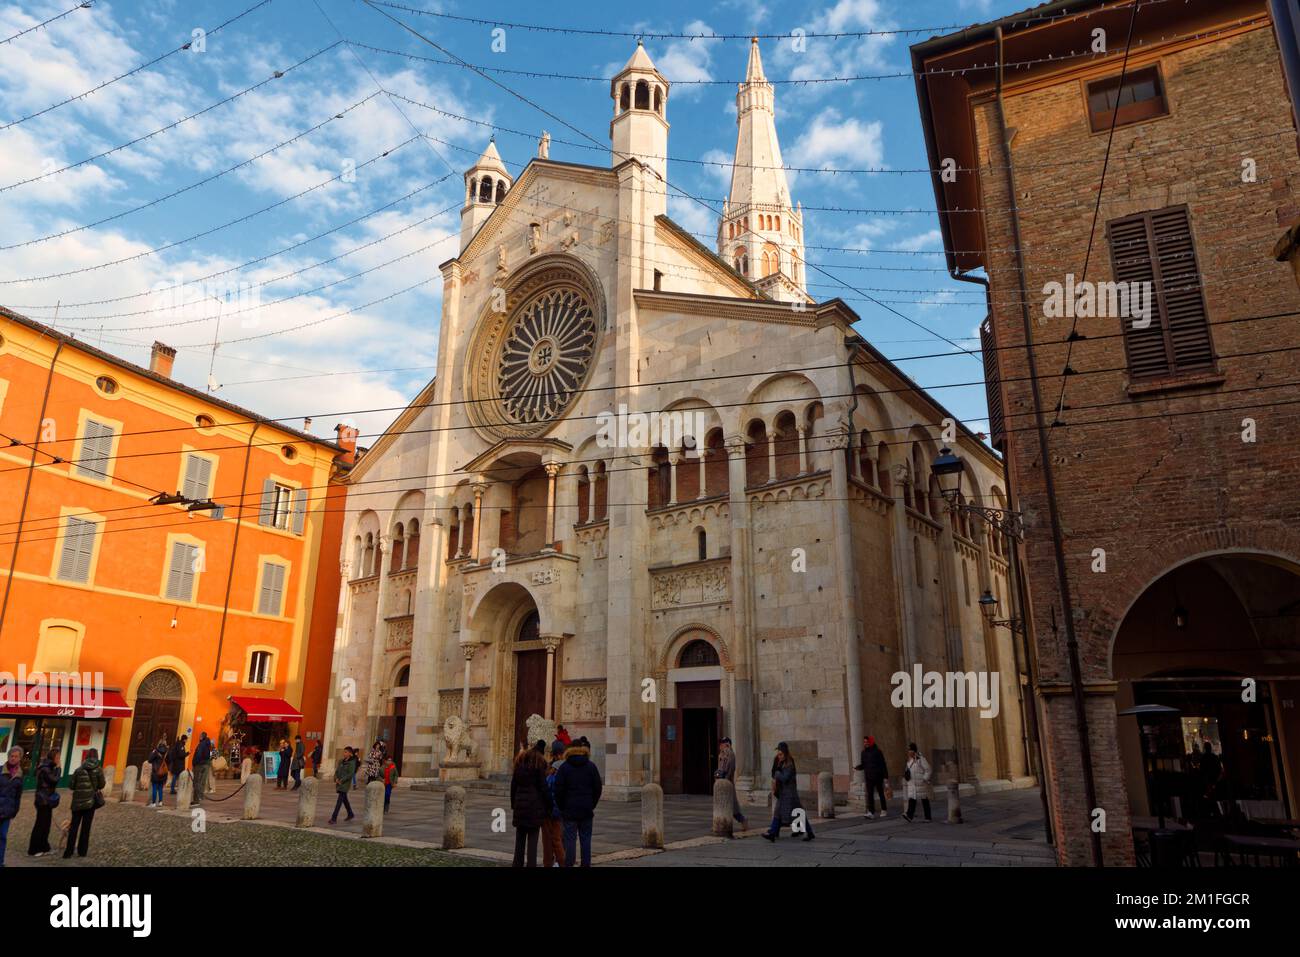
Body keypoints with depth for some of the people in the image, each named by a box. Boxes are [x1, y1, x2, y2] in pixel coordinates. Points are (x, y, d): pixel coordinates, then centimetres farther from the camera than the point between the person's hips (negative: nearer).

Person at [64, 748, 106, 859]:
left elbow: (72, 786, 1)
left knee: (74, 826, 7)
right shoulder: (98, 770, -3)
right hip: (91, 801, -1)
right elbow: (101, 785, -3)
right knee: (86, 827, 7)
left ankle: (68, 852, 2)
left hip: (78, 801, 1)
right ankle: (82, 851, 9)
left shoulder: (78, 770, 0)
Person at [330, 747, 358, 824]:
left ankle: (334, 818, -13)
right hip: (339, 783, 7)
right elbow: (337, 771, 12)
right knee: (344, 799, 17)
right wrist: (336, 779, -6)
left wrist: (342, 780, -17)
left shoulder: (352, 763, -9)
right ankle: (350, 814, 33)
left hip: (345, 784, -7)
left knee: (340, 800, -11)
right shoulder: (341, 761, 11)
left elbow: (351, 774, -14)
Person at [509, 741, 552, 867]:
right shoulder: (539, 762, -6)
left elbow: (513, 784, 12)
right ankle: (531, 863, -2)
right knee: (532, 838, 0)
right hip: (535, 804, -5)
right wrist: (548, 806, -3)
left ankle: (517, 863, 15)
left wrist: (513, 803, 17)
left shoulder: (520, 760, 10)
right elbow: (543, 786, -9)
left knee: (520, 837, 12)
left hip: (520, 801, 5)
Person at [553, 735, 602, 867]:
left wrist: (561, 807, 5)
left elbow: (558, 790, -6)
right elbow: (598, 788, 3)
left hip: (569, 809, -2)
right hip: (586, 810, 2)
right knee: (586, 838, 8)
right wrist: (592, 805, 10)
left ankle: (568, 864, 1)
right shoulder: (591, 766, 3)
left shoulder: (564, 767, -3)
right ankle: (586, 864, 10)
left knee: (570, 839, 1)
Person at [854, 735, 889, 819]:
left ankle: (884, 810, 25)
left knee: (881, 793, 10)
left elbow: (883, 765, -5)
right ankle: (871, 812, -13)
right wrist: (857, 768, -9)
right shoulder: (863, 753, 7)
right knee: (869, 794, -7)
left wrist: (886, 776, -8)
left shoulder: (877, 751, -6)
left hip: (878, 776, -3)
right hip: (869, 777, 3)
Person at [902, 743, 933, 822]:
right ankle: (909, 815, -15)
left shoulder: (921, 759, -12)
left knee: (924, 800, 5)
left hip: (921, 783, -6)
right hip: (912, 784, 6)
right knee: (911, 799, -5)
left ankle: (928, 817, 14)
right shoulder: (909, 760, 11)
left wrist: (924, 779, -17)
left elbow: (928, 770, -12)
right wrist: (906, 775, 5)